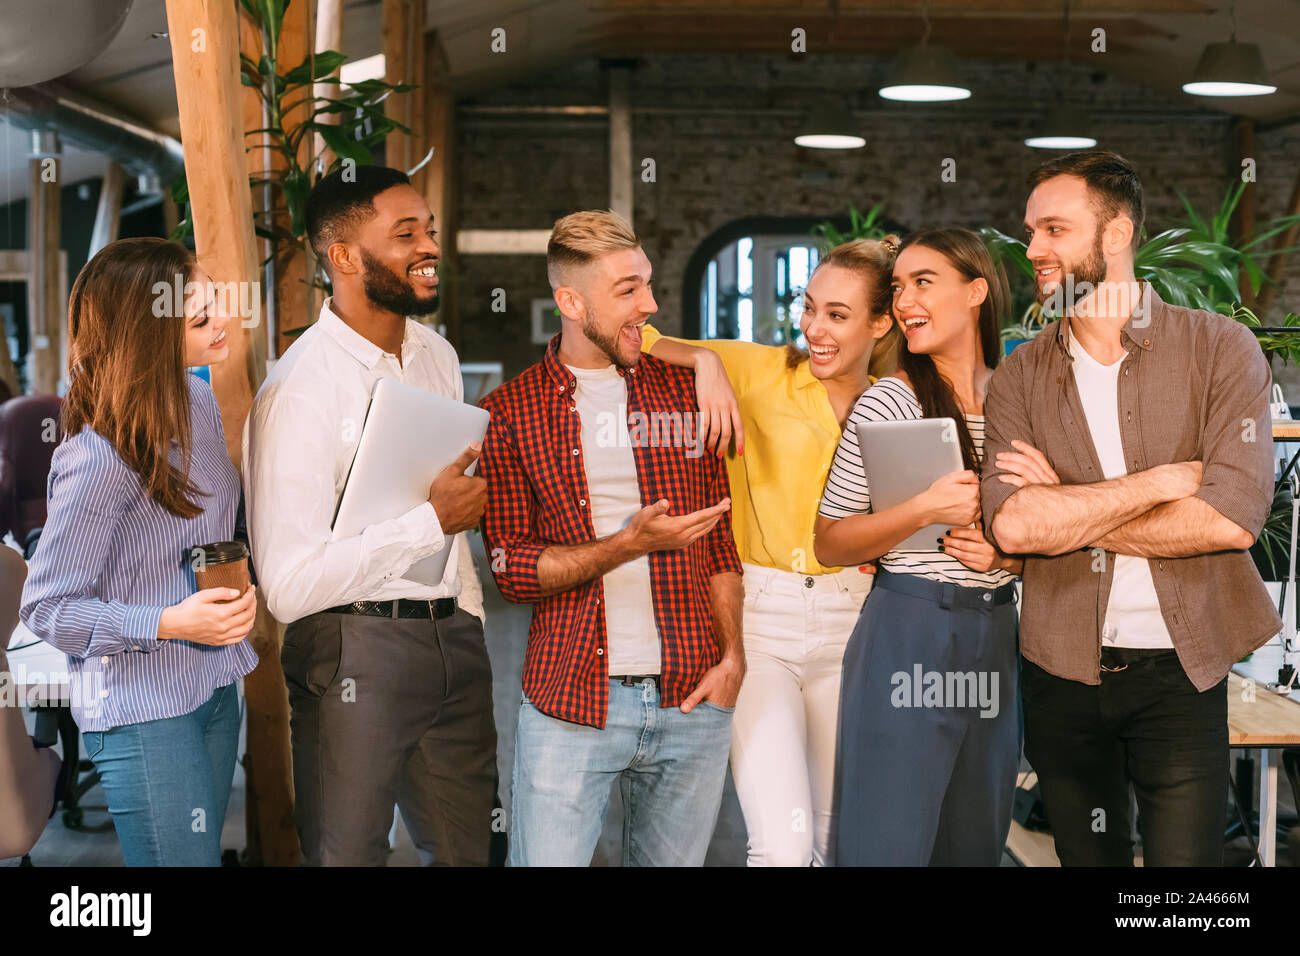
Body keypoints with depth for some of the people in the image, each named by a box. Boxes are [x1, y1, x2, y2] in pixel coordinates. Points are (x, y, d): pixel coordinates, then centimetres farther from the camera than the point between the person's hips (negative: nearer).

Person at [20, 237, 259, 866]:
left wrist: (234, 584, 4)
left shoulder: (197, 399, 3)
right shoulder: (100, 459, -22)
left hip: (213, 687, 8)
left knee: (203, 853, 17)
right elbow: (45, 607, -16)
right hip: (141, 708, -8)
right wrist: (168, 624, -24)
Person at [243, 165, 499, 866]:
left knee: (468, 849, 13)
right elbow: (289, 586, -23)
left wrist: (470, 625, 18)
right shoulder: (298, 391, -17)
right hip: (354, 648, -7)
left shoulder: (437, 355, 10)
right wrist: (433, 519, -19)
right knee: (347, 854, 5)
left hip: (453, 640, 7)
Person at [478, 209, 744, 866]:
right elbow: (512, 568, -4)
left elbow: (723, 538, 12)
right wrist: (629, 545, -16)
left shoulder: (685, 391, 9)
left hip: (691, 698, 3)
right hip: (570, 704, -2)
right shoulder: (509, 413, 1)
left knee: (673, 861, 10)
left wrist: (732, 656, 2)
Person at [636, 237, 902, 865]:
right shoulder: (760, 372, -1)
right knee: (783, 844, -15)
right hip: (758, 621, -3)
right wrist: (705, 360, -20)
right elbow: (630, 338, -5)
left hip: (850, 625, 3)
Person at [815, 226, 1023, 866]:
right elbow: (829, 544, -5)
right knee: (888, 841, -3)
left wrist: (1006, 552, -6)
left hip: (995, 639, 5)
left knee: (976, 842, 13)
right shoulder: (886, 404, -5)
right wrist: (926, 510, -18)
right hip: (907, 637, -5)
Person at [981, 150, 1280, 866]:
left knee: (1184, 859, -1)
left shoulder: (1220, 349, -3)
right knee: (1088, 857, 14)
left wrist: (1065, 515, -11)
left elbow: (1233, 518, -16)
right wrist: (1161, 480, -14)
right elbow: (1012, 524, -13)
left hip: (1180, 668, -2)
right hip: (1061, 670, 2)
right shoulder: (1020, 377, 3)